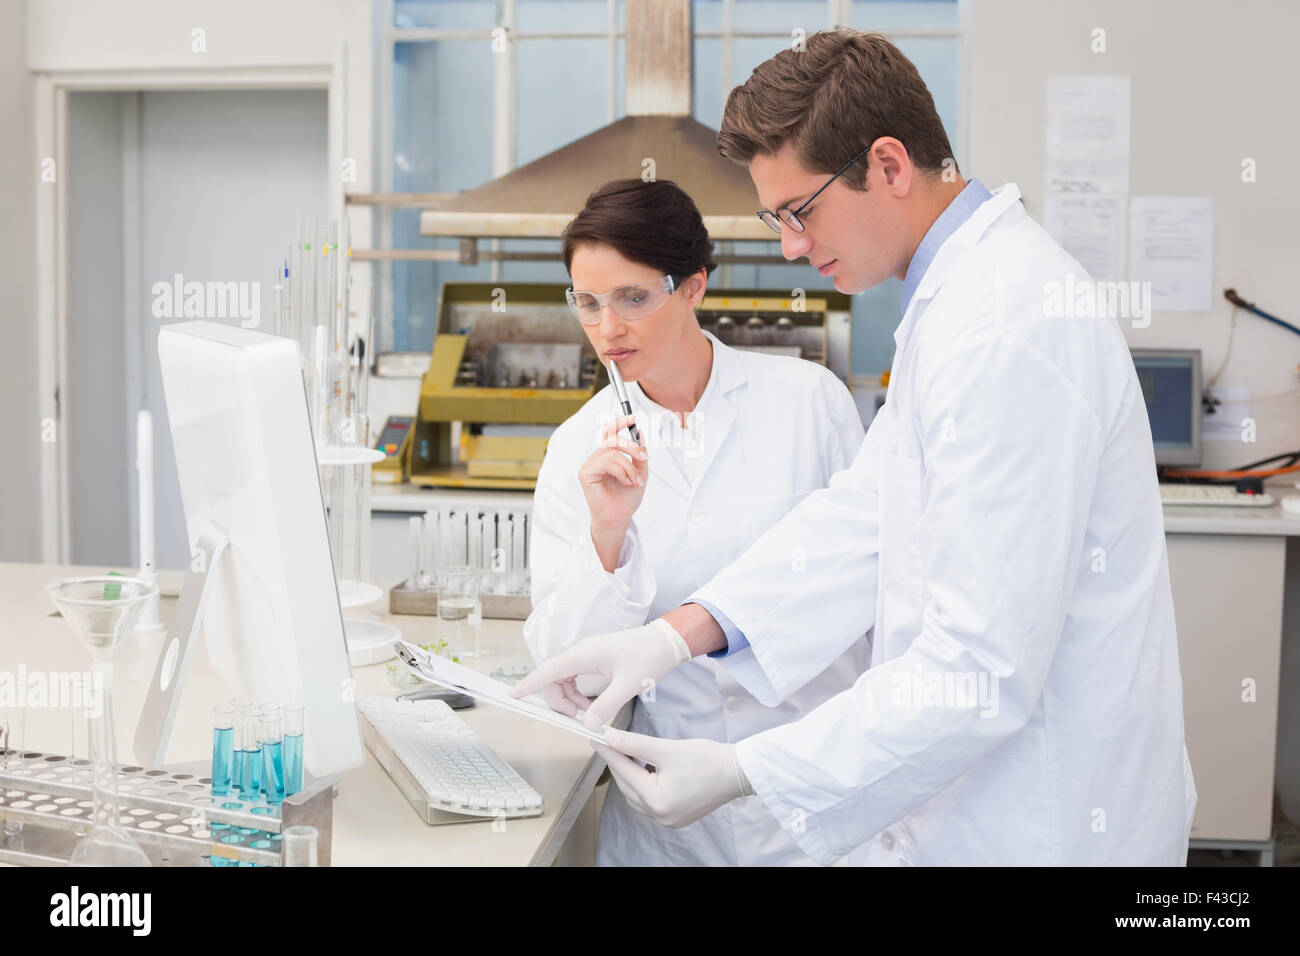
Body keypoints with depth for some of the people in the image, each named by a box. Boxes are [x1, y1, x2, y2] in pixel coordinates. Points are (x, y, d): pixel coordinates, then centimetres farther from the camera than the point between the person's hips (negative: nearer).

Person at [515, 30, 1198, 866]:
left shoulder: (1005, 337, -27)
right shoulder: (957, 293, 7)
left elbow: (982, 677, -29)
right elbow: (868, 511, 6)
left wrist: (741, 773, -24)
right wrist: (684, 629, -4)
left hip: (1034, 828, -9)